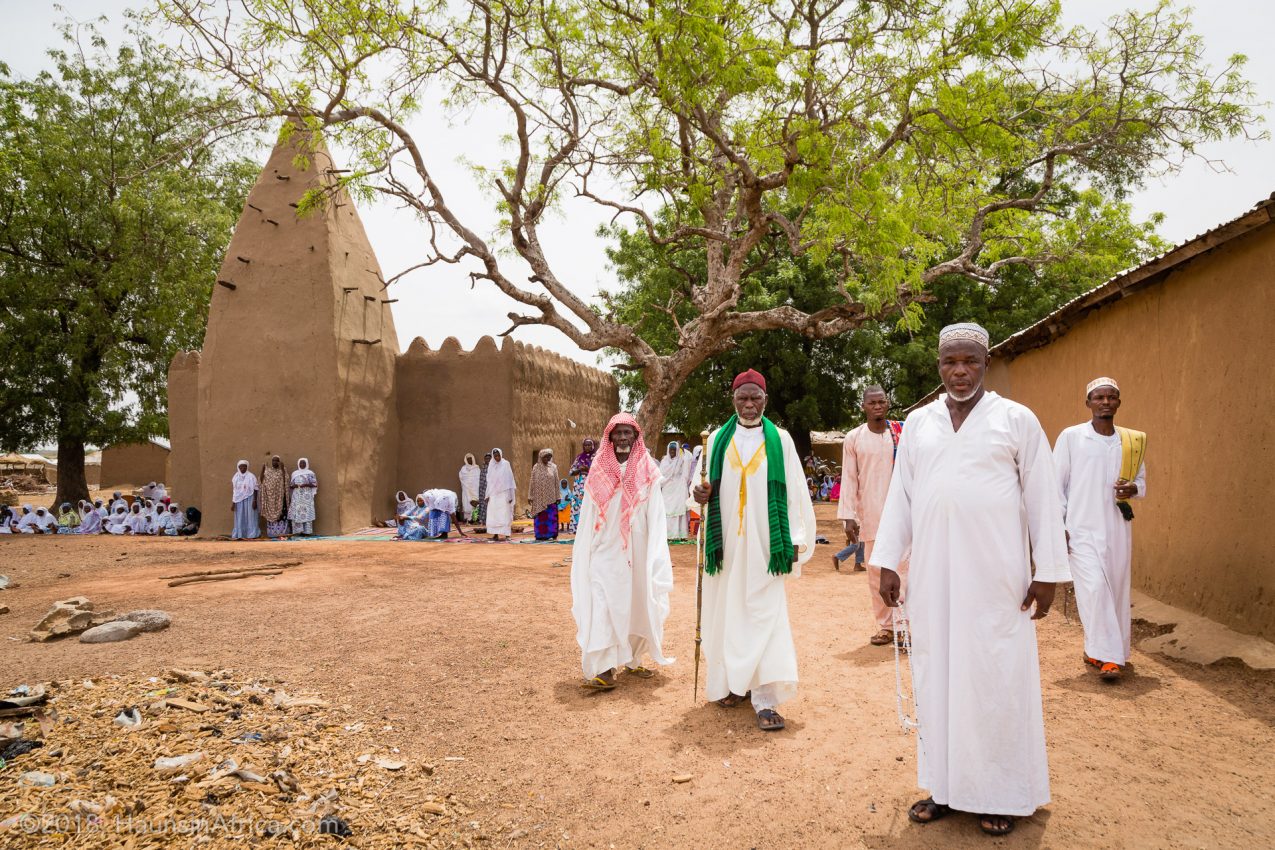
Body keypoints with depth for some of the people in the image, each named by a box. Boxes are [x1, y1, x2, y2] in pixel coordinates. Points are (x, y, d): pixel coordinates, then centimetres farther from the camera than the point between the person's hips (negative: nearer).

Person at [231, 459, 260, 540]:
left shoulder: (251, 476, -5)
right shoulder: (236, 477, 5)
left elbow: (255, 490, -5)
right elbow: (233, 491, 6)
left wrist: (254, 501, -11)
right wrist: (233, 502, 1)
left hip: (249, 500, -3)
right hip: (239, 500, 3)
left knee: (250, 517, 0)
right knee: (240, 517, 5)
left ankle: (251, 534, 4)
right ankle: (239, 534, 10)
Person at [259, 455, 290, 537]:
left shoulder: (282, 470, 4)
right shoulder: (267, 470, 11)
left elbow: (285, 479, -13)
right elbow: (262, 480, -1)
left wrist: (282, 468, -20)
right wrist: (262, 468, -8)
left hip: (280, 496, -3)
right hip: (270, 496, 3)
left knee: (280, 513, -7)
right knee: (270, 513, 4)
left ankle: (281, 532, -6)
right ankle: (271, 532, 7)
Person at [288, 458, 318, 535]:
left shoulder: (310, 473, 4)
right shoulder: (294, 473, 15)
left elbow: (315, 484, -1)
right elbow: (292, 485, 16)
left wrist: (306, 485, -16)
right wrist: (292, 486, -7)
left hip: (307, 496, -3)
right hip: (297, 496, 3)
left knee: (307, 513, -7)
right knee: (296, 513, -6)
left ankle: (307, 531, -6)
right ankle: (298, 531, -4)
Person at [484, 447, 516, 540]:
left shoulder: (506, 464, -4)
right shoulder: (491, 465, 8)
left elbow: (510, 479, -5)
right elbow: (489, 480, 12)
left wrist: (510, 494, -9)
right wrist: (488, 494, 7)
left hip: (504, 493, -4)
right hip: (493, 493, 4)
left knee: (505, 514, -6)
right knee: (494, 514, 0)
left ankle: (506, 535, -4)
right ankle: (495, 534, 2)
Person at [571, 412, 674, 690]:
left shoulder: (647, 472, 1)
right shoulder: (598, 471, 2)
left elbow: (656, 516, -2)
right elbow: (588, 517, 4)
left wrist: (657, 555, -9)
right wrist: (582, 553, 1)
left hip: (636, 550, 1)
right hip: (606, 551, -1)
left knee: (637, 605, 10)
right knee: (602, 607, -7)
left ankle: (632, 660, 25)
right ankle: (602, 667, -4)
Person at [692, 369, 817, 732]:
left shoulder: (780, 440, 3)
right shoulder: (718, 439, 8)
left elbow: (794, 491, 1)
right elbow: (711, 486, 14)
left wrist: (796, 539, -5)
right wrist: (703, 494, -10)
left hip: (764, 542, -2)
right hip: (727, 541, 2)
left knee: (766, 615, -6)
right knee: (728, 610, 8)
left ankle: (765, 698, -3)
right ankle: (732, 681, 25)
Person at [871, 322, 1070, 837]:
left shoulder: (1017, 420, 0)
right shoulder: (918, 423, 9)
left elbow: (1042, 498, 0)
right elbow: (900, 495, 9)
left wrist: (1048, 571, -4)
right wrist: (887, 562, 5)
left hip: (996, 574, -3)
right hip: (932, 572, 3)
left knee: (996, 678, 3)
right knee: (935, 674, 8)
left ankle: (1001, 793, 19)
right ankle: (944, 785, 21)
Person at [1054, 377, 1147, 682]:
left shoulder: (1133, 440, 7)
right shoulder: (1071, 437, -3)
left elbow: (1142, 480, 18)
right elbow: (1056, 483, -2)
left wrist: (1133, 489, -7)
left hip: (1118, 528, 4)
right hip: (1082, 528, -4)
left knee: (1116, 589, 7)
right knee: (1095, 587, -14)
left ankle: (1095, 651, 22)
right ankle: (1107, 656, -5)